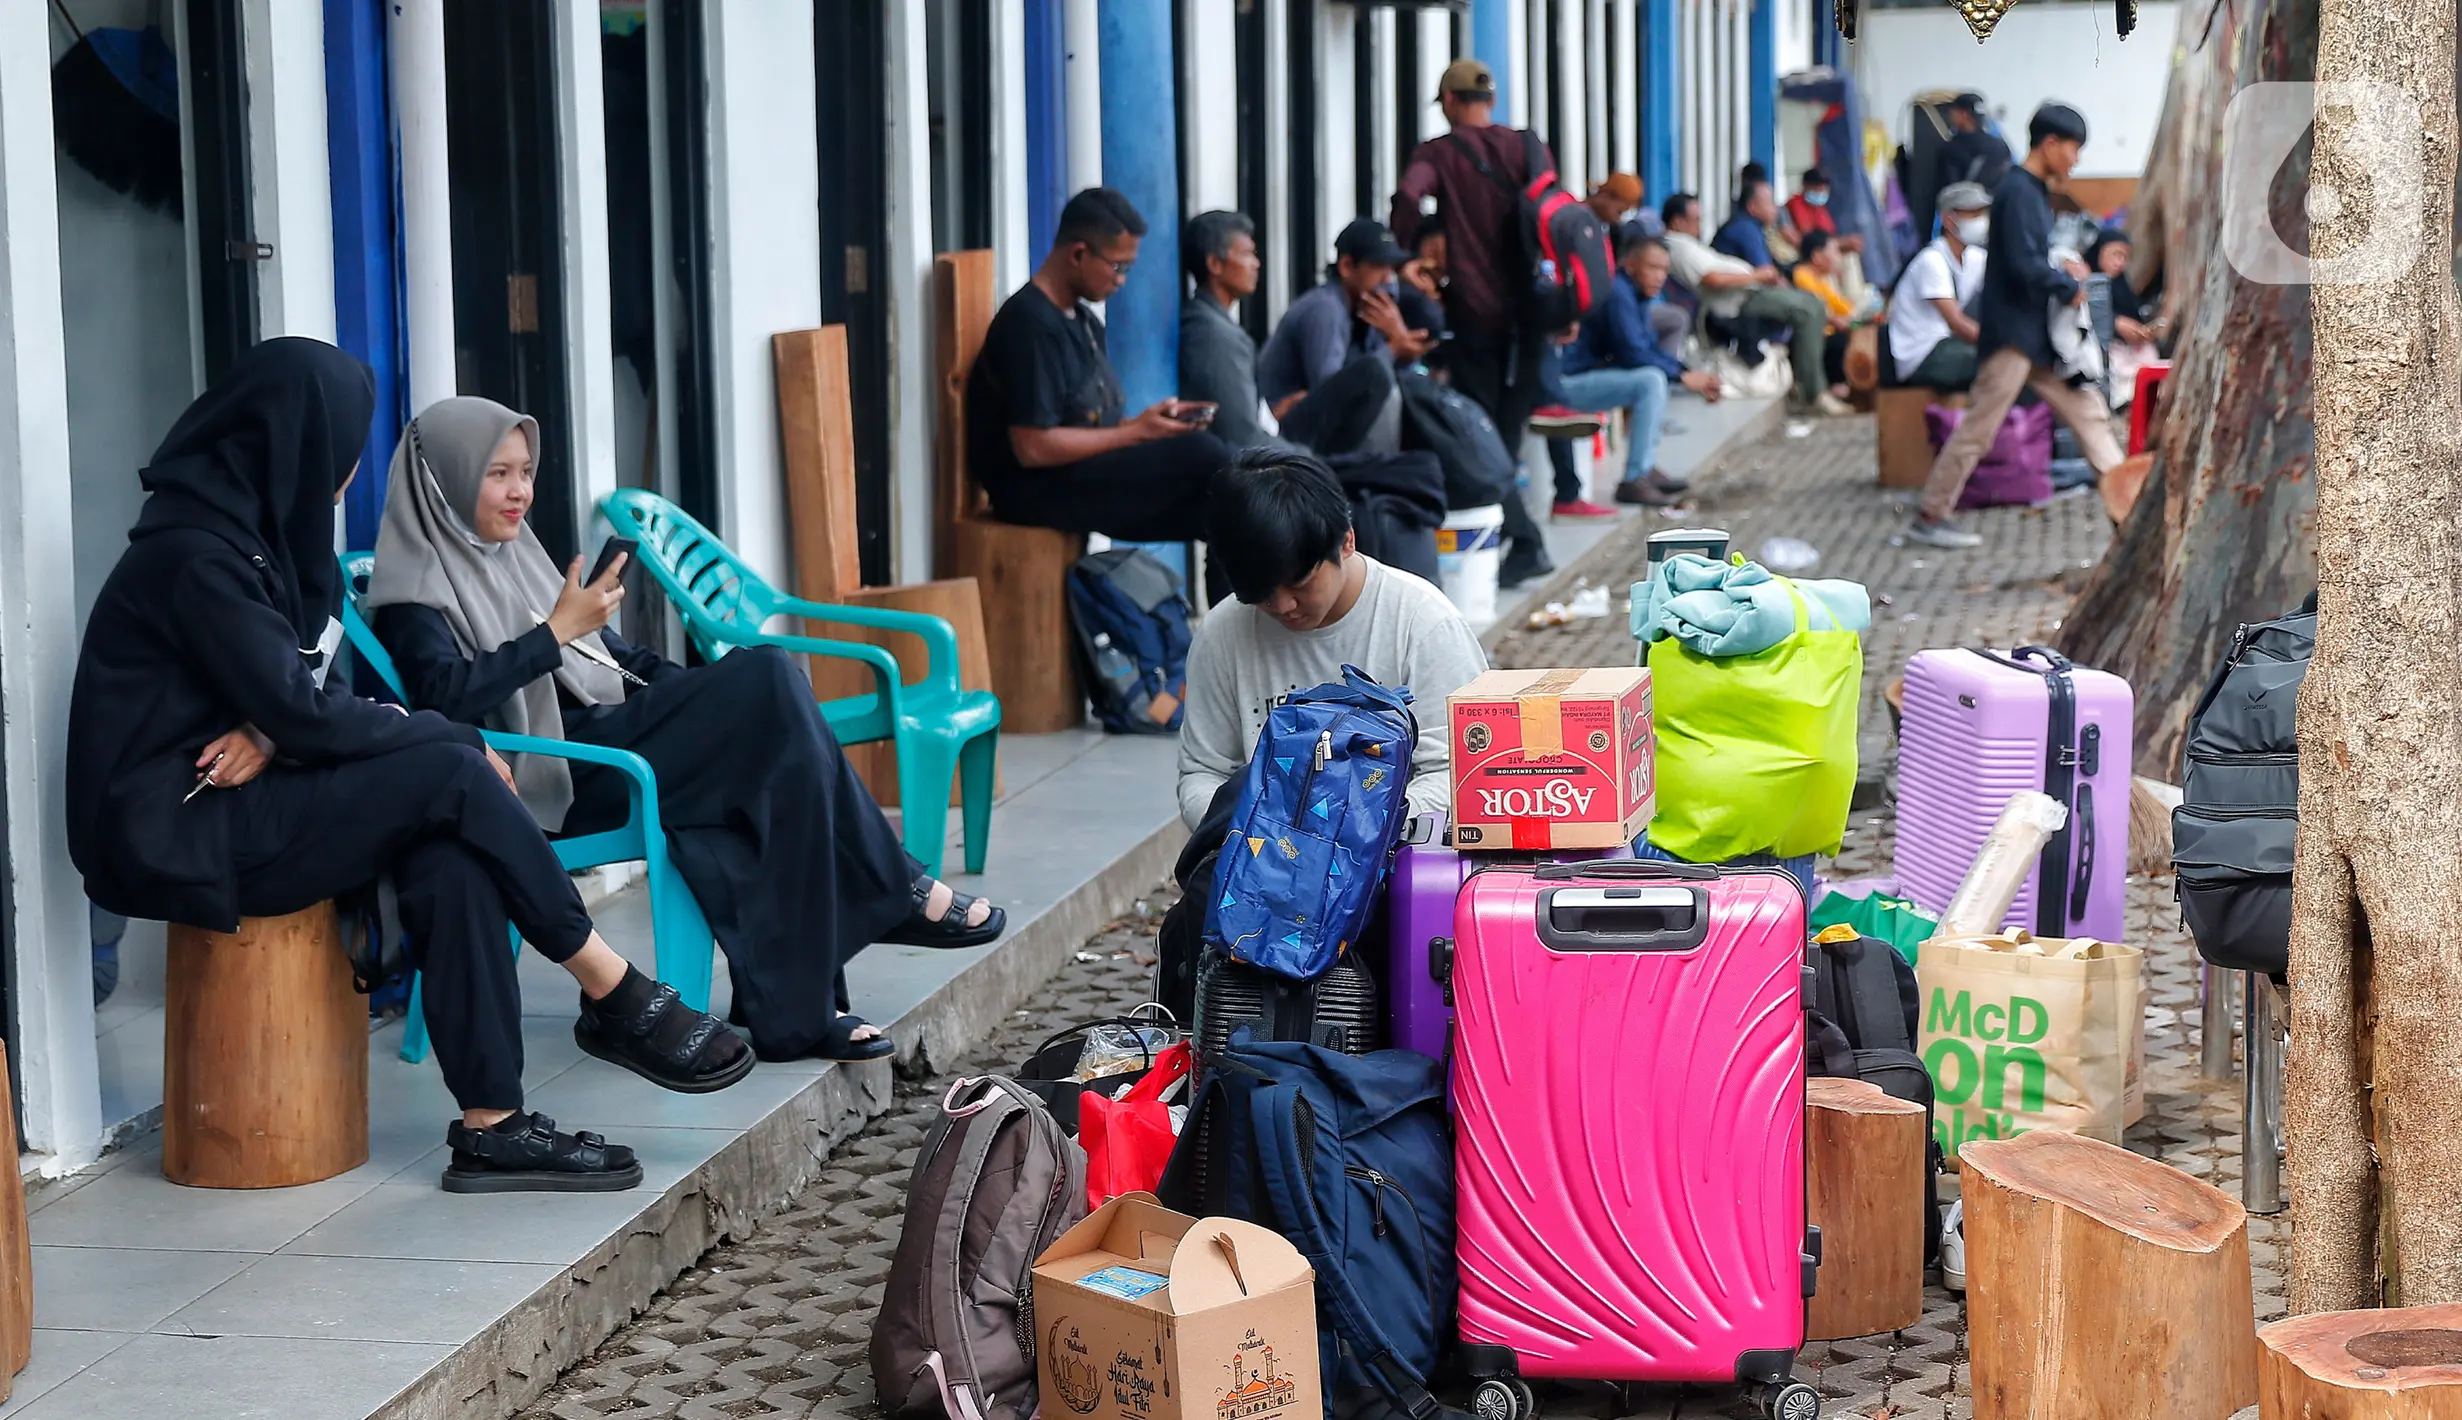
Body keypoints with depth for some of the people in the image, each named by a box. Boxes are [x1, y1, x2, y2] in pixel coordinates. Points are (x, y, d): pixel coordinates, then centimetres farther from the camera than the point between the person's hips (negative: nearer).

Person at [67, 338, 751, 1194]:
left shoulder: (249, 534, 12)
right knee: (451, 778, -21)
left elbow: (296, 690, 11)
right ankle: (616, 1001, -10)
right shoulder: (194, 555, -18)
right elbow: (299, 711, -20)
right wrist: (454, 739, -9)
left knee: (446, 849, -17)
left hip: (236, 809, 9)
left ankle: (490, 1125, -21)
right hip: (178, 836, -9)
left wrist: (270, 733, -13)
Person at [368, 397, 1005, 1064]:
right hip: (556, 782, -8)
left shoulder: (511, 555, 25)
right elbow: (446, 694, -20)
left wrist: (701, 694, 9)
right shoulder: (417, 589, -1)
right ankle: (896, 892, -13)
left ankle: (796, 1009, -25)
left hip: (611, 734, 8)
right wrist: (559, 630, -17)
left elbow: (611, 653, 25)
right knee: (768, 676, -22)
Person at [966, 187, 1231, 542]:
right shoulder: (1031, 324, -16)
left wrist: (1156, 418, 0)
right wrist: (1137, 431, -15)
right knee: (1200, 455, -22)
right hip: (1039, 489, -9)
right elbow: (1033, 448, -21)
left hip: (1084, 474, 10)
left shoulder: (1083, 320, 15)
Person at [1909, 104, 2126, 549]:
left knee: (2086, 408, 11)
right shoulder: (2018, 192, -17)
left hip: (2040, 331, 10)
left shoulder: (2035, 192, 14)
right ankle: (1929, 517, 1)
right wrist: (2069, 286, -10)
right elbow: (2024, 266, -24)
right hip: (2012, 331, -10)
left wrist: (2063, 270, 5)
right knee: (1979, 427, -5)